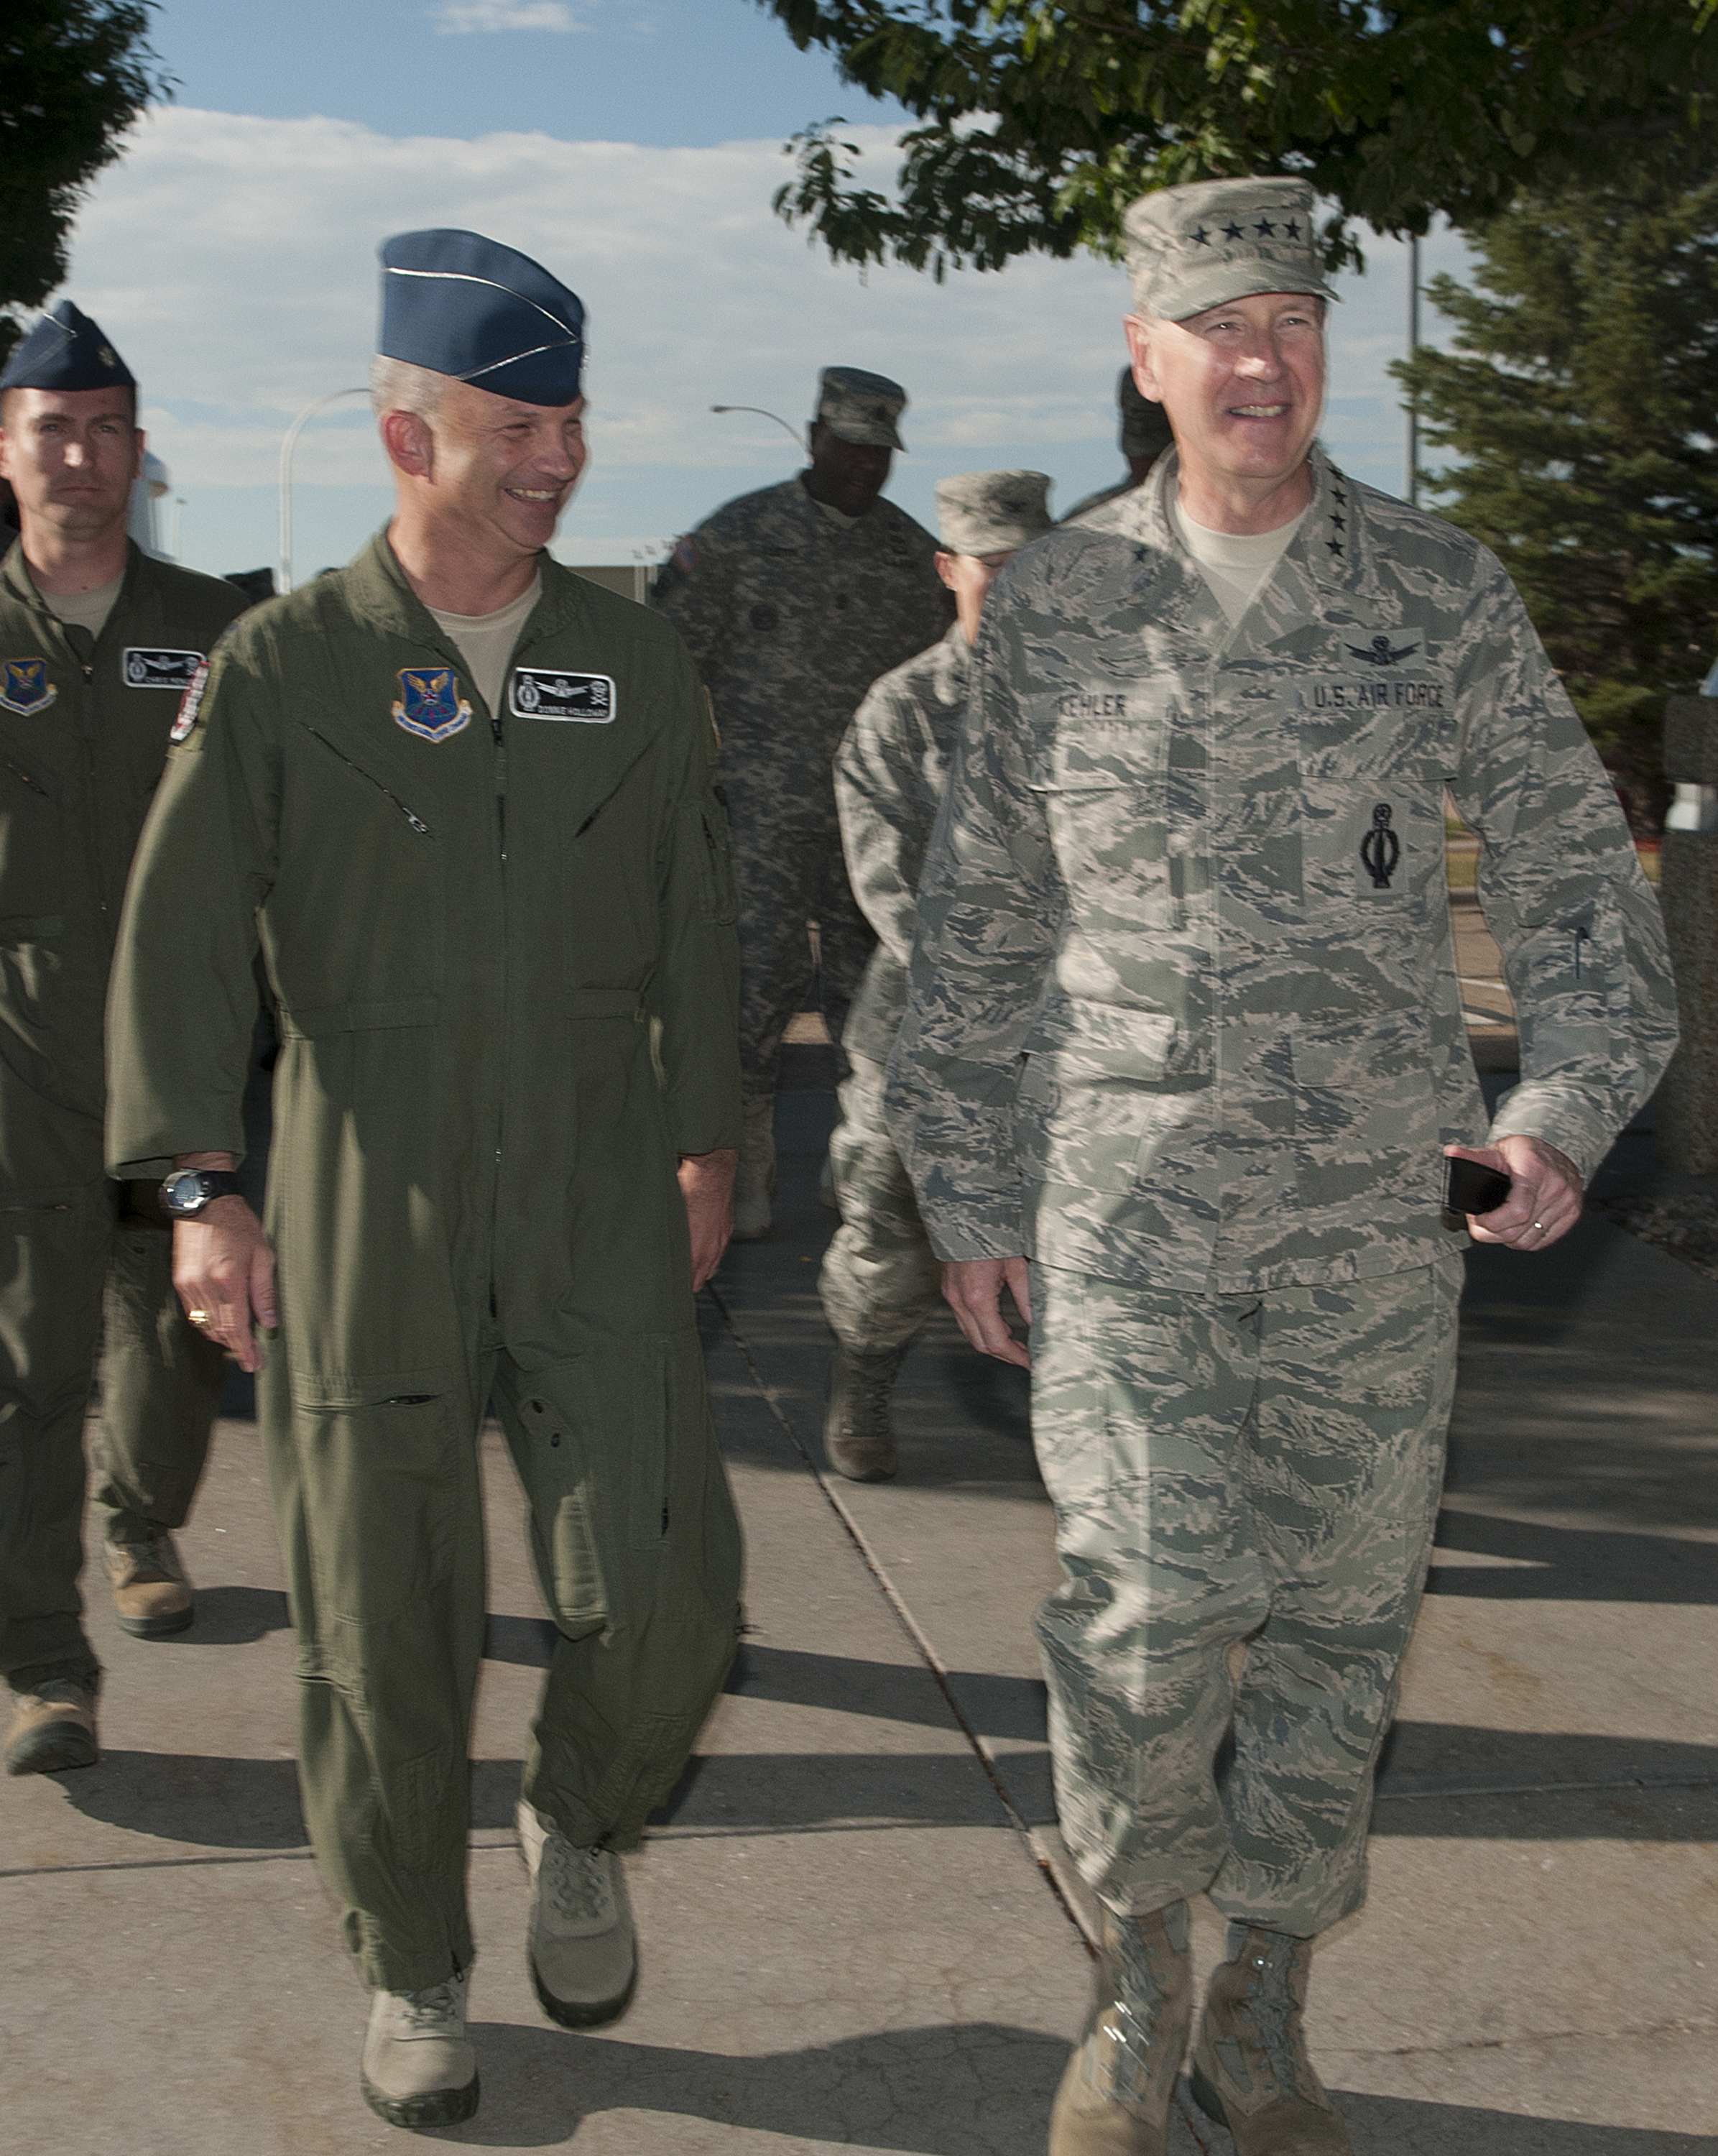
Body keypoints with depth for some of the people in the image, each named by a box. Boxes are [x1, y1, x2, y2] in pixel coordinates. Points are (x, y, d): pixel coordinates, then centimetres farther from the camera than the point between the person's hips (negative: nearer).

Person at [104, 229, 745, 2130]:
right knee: (381, 1625, 6)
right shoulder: (278, 669, -1)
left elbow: (692, 921, 13)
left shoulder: (634, 663, 7)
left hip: (599, 1206, 2)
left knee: (659, 1588, -6)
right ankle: (409, 1975, 27)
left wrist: (705, 1141, 12)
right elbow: (181, 938, -4)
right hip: (366, 1216, -1)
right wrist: (201, 1188, -13)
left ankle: (582, 1830, 27)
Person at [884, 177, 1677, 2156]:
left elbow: (1572, 876, 3)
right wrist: (966, 1196, 6)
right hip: (1122, 1198, -1)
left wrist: (1567, 1106, -12)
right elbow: (977, 921, 7)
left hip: (1373, 1206, 1)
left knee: (1332, 1620, 8)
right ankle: (1139, 1970, 17)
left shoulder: (1440, 597, 0)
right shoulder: (1054, 606, 1)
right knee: (1153, 1609, -10)